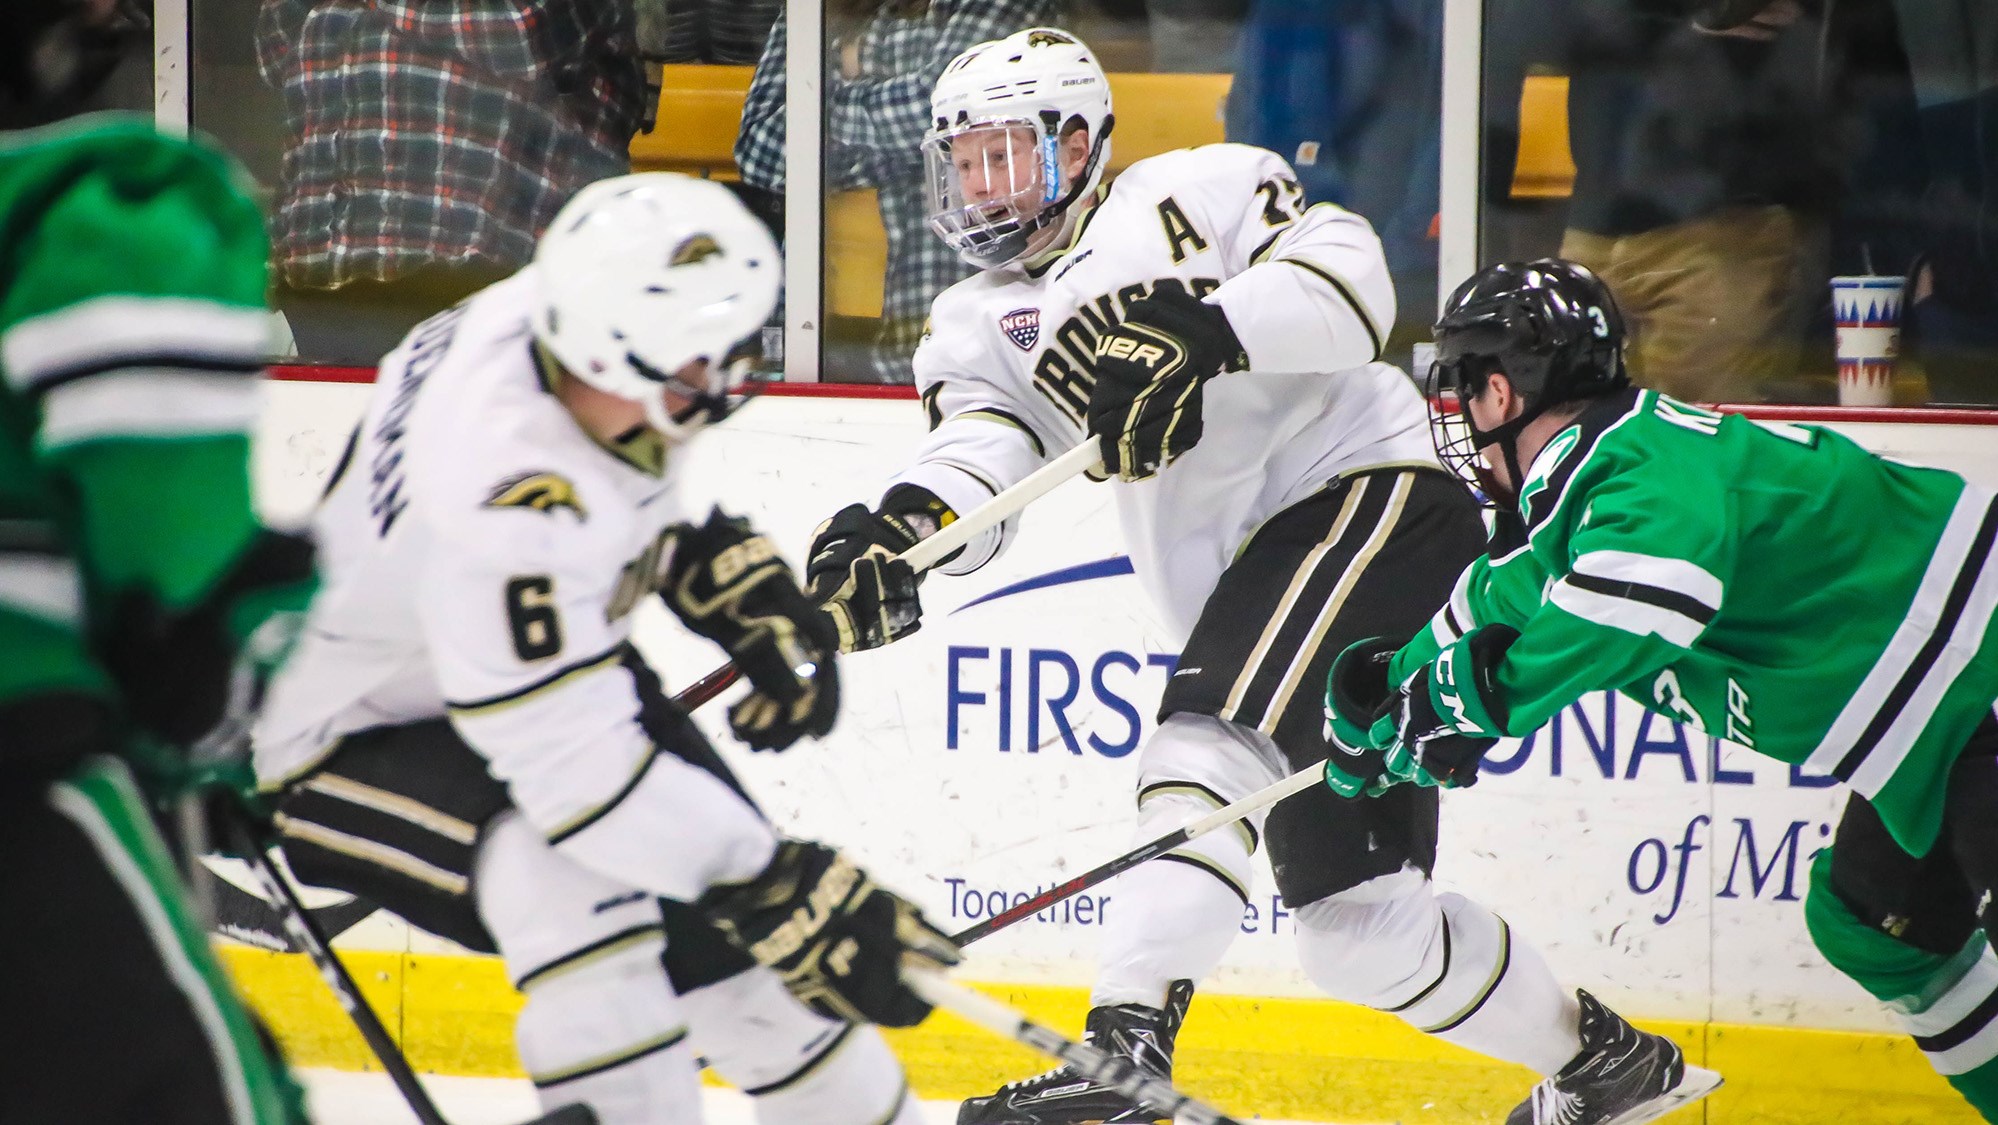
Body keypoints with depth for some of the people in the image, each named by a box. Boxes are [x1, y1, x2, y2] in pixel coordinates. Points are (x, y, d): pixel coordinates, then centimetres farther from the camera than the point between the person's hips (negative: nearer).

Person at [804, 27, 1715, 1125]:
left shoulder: (1184, 196, -2)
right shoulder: (986, 318, 15)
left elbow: (1348, 276, -16)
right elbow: (978, 444, -4)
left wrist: (1208, 331, -32)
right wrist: (896, 530, -26)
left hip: (1368, 491, -8)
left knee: (1209, 729, -30)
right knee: (1356, 916, 8)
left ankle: (1130, 1035, -43)